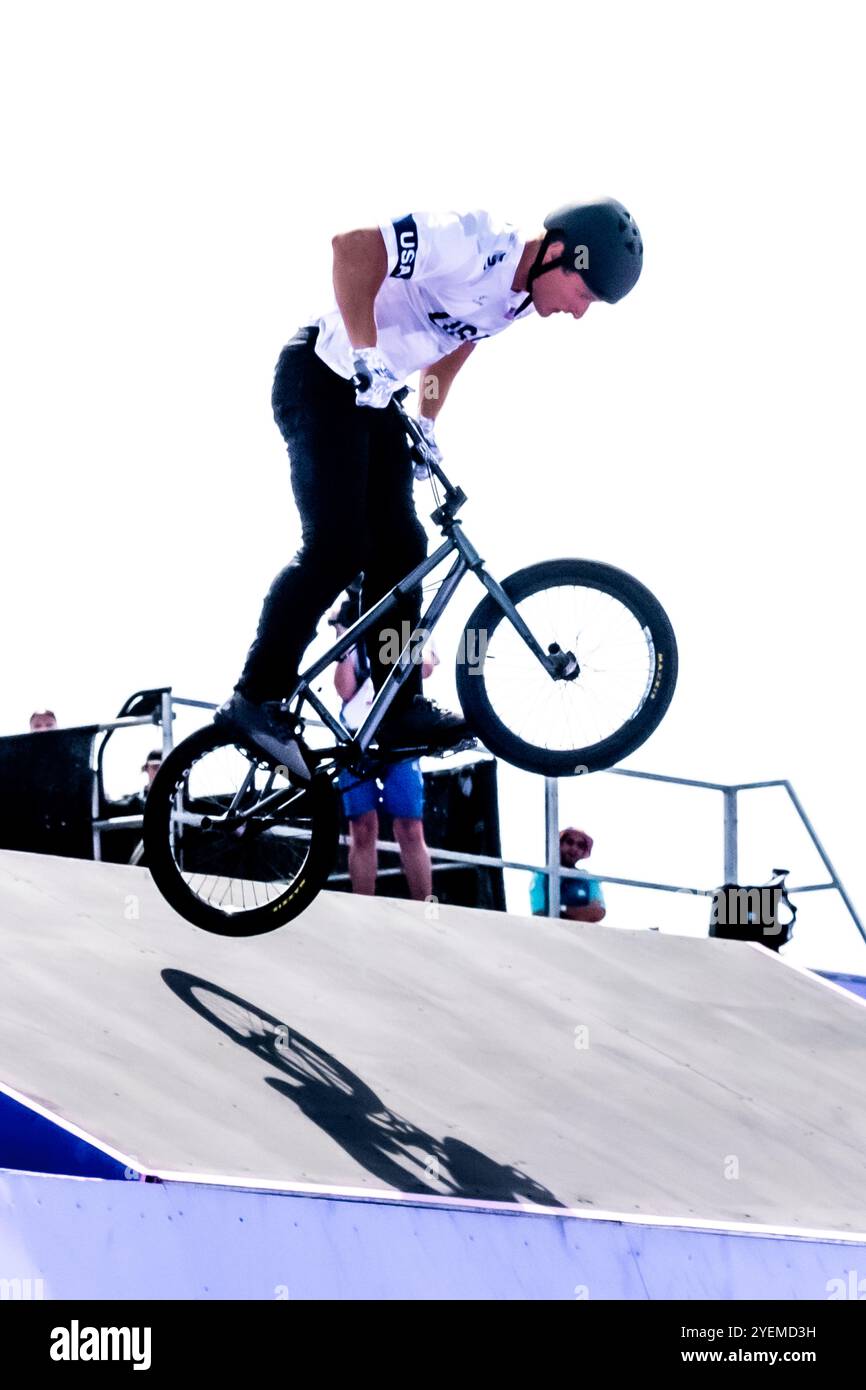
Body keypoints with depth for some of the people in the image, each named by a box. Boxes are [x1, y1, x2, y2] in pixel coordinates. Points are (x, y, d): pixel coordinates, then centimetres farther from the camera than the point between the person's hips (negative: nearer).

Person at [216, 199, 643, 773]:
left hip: (373, 395, 9)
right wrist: (365, 355, -30)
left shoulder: (520, 296, 3)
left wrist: (427, 426, 17)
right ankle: (256, 699, -10)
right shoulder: (475, 244, -27)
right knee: (336, 547, -16)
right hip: (323, 377, -9)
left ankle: (402, 709, 9)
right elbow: (354, 248, -33)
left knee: (399, 547, 5)